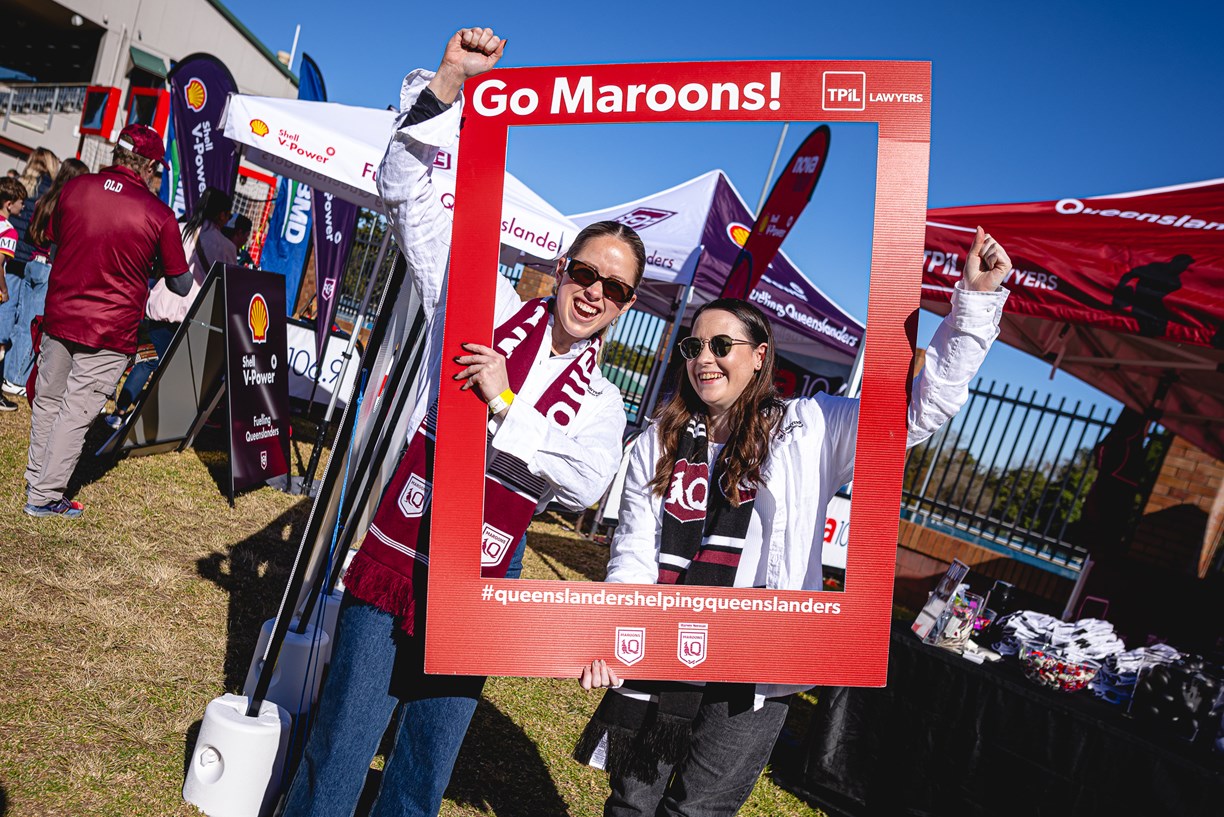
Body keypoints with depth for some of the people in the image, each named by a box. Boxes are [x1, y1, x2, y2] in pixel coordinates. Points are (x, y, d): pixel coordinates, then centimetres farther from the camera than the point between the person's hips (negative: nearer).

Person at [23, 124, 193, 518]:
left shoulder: (74, 188, 0)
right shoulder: (158, 215, -12)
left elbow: (53, 241, 15)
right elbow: (181, 285, -3)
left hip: (58, 317, 5)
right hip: (109, 332, -4)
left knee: (47, 402, 19)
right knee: (76, 412, 4)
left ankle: (35, 481, 32)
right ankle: (45, 497, 12)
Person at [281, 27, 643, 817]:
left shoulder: (600, 401, 7)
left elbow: (588, 479, -14)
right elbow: (409, 187, -2)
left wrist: (505, 404, -19)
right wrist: (449, 81, -12)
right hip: (392, 573, -2)